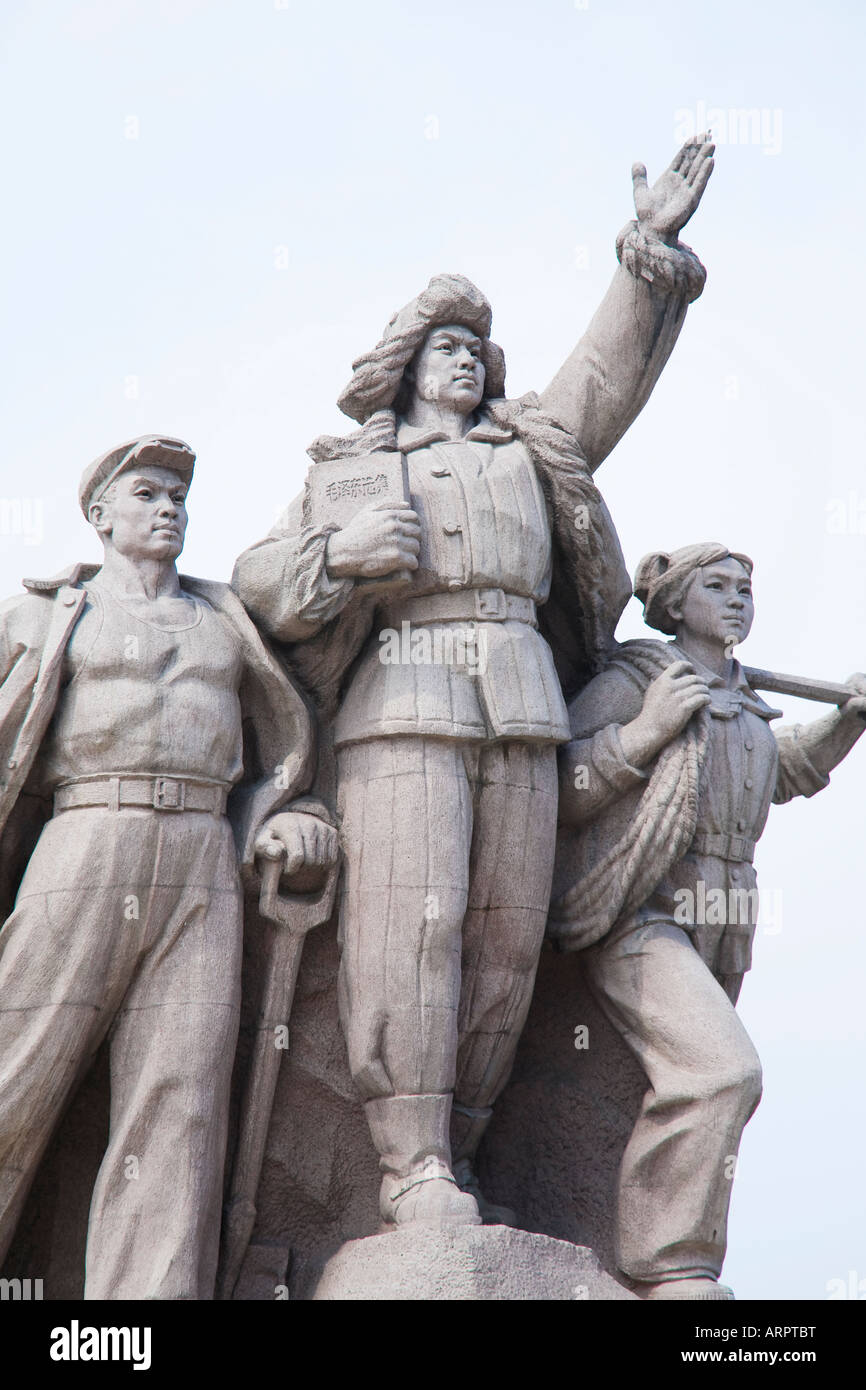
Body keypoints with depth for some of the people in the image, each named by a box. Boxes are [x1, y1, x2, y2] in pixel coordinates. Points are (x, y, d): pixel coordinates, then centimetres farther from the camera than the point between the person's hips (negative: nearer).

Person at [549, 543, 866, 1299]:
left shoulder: (741, 704, 21)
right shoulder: (633, 678, 1)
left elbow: (787, 771, 39)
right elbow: (554, 791, -6)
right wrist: (645, 731, -15)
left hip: (714, 927, 8)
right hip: (636, 913, -8)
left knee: (699, 1088, 4)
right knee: (721, 1071, -26)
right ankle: (674, 1270, -22)